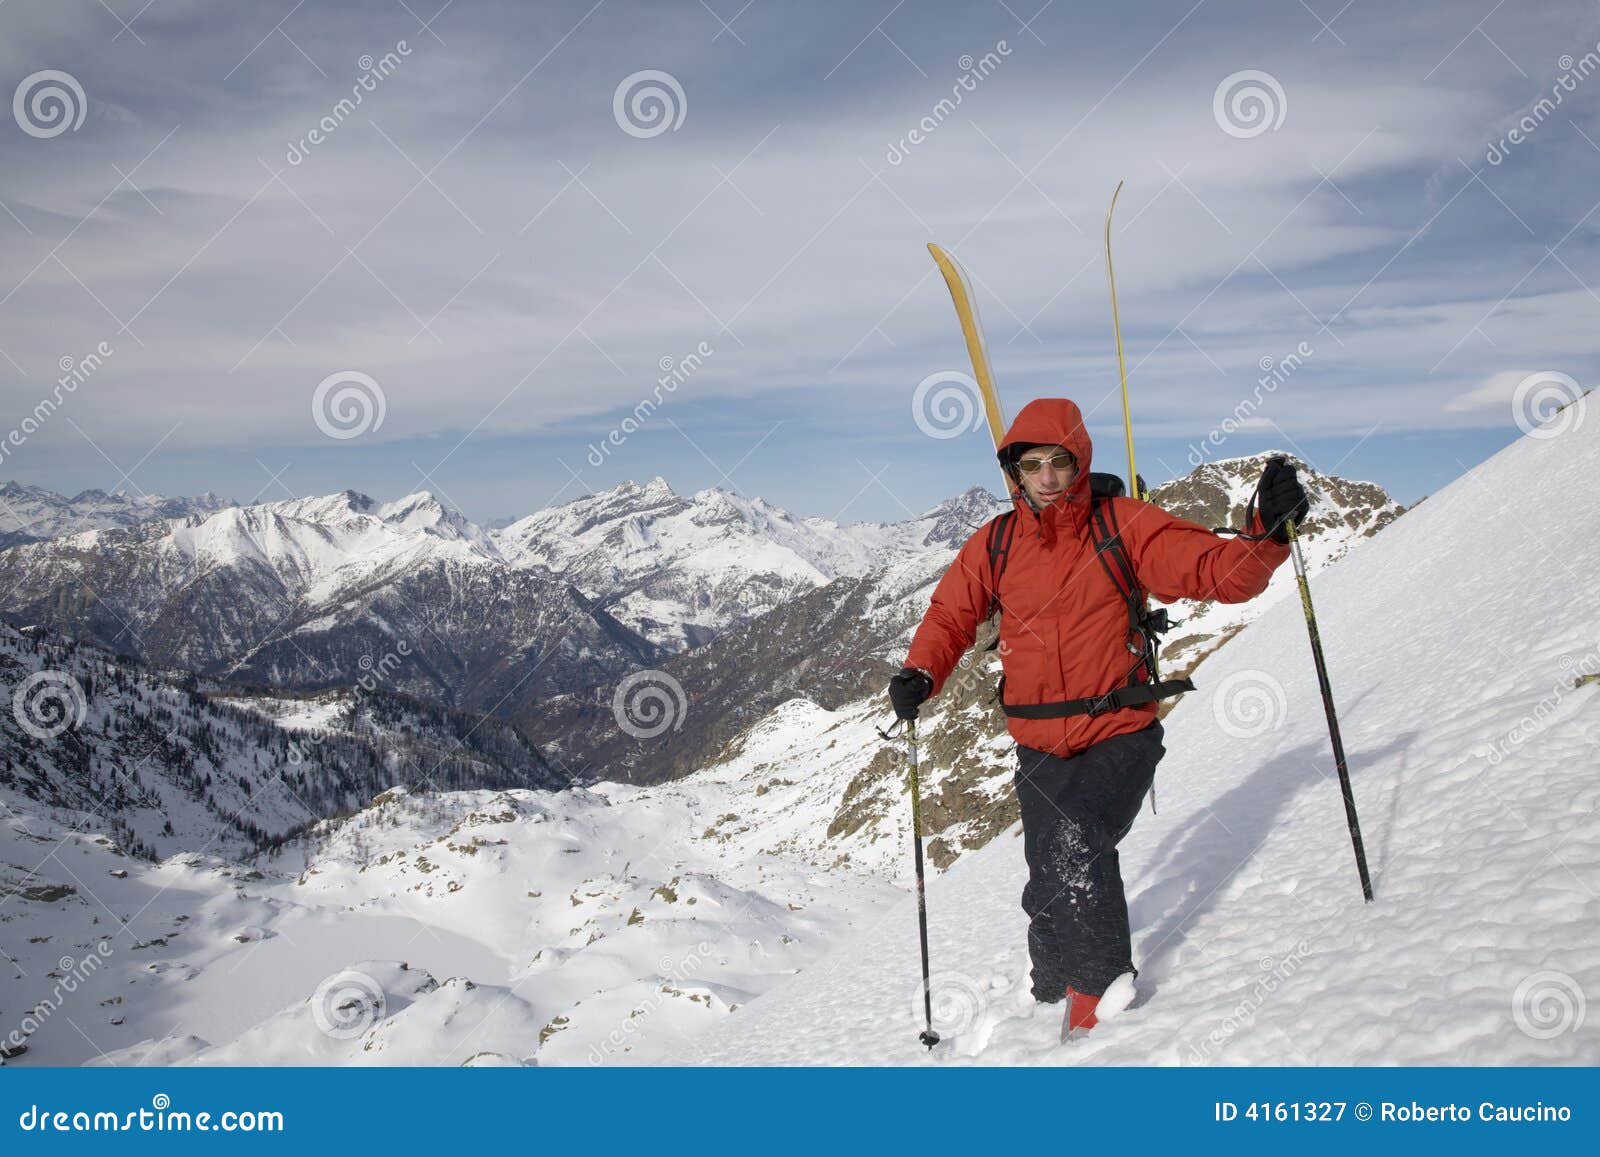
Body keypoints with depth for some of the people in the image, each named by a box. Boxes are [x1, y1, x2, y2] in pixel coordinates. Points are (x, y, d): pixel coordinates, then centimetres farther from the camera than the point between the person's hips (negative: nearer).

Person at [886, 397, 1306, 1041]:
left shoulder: (1123, 526, -7)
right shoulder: (994, 546, 2)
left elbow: (1220, 572, -11)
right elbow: (950, 615, 12)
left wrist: (1266, 532, -31)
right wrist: (921, 674, -6)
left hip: (1122, 736, -3)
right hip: (1039, 750, 3)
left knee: (1076, 840, -27)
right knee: (1050, 885, 7)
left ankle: (1102, 992, -6)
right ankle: (1054, 996, 36)